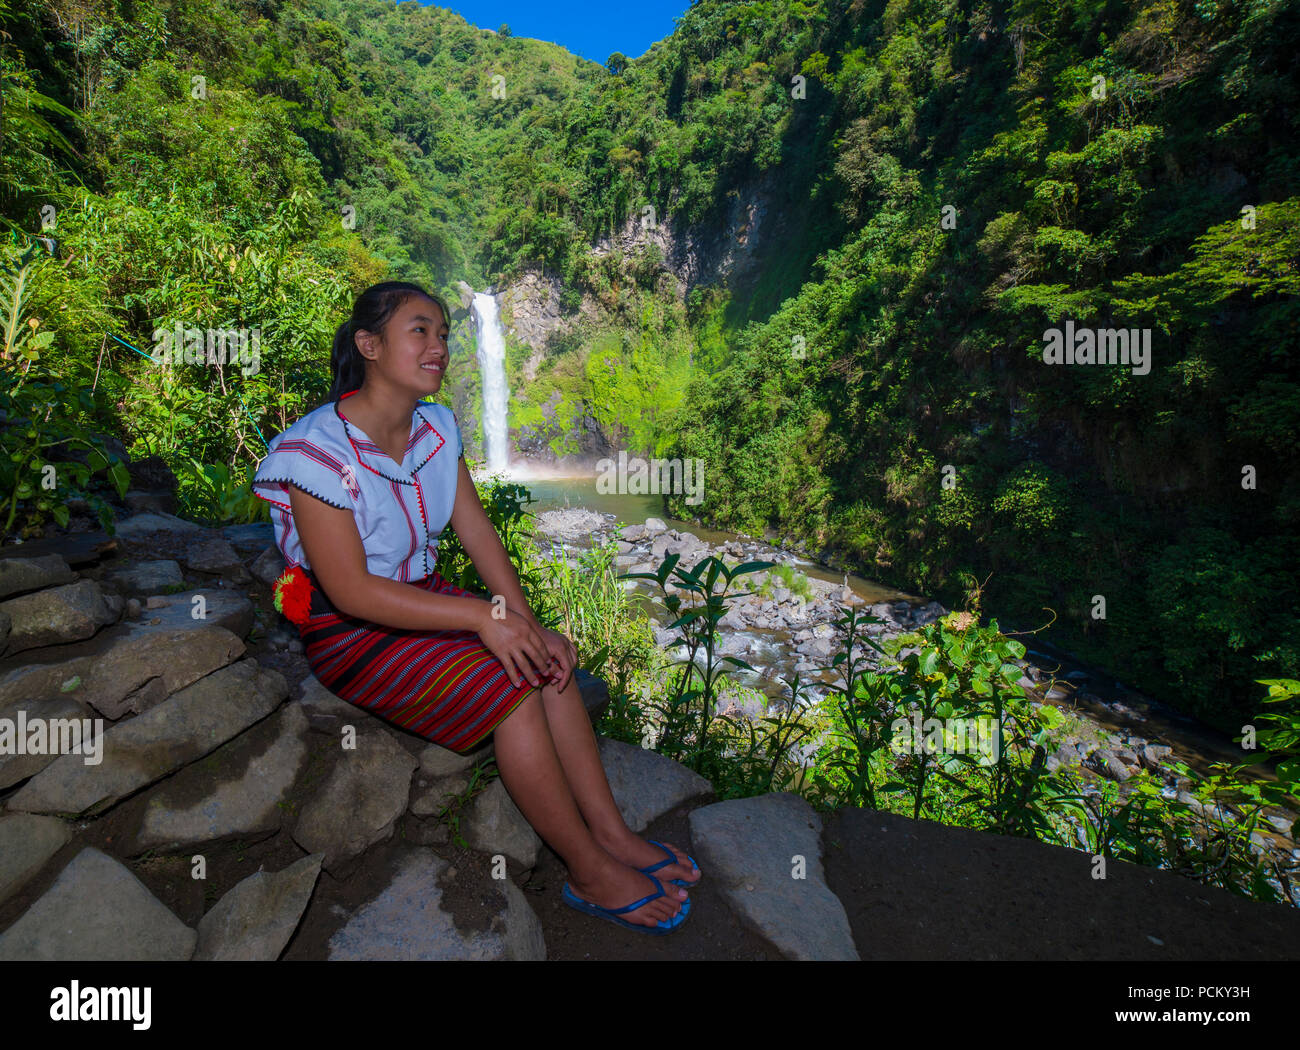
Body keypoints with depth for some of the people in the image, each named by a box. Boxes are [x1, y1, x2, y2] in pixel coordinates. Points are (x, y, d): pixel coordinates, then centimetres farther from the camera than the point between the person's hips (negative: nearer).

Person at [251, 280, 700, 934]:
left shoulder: (436, 428, -1)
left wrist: (527, 624, -15)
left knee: (547, 663, -13)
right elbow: (351, 591, -25)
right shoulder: (320, 451, -22)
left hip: (422, 597, 7)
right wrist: (485, 616, -28)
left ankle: (612, 834, -2)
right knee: (510, 688, -23)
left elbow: (477, 530, -3)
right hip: (350, 633, -6)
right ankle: (590, 874, -7)